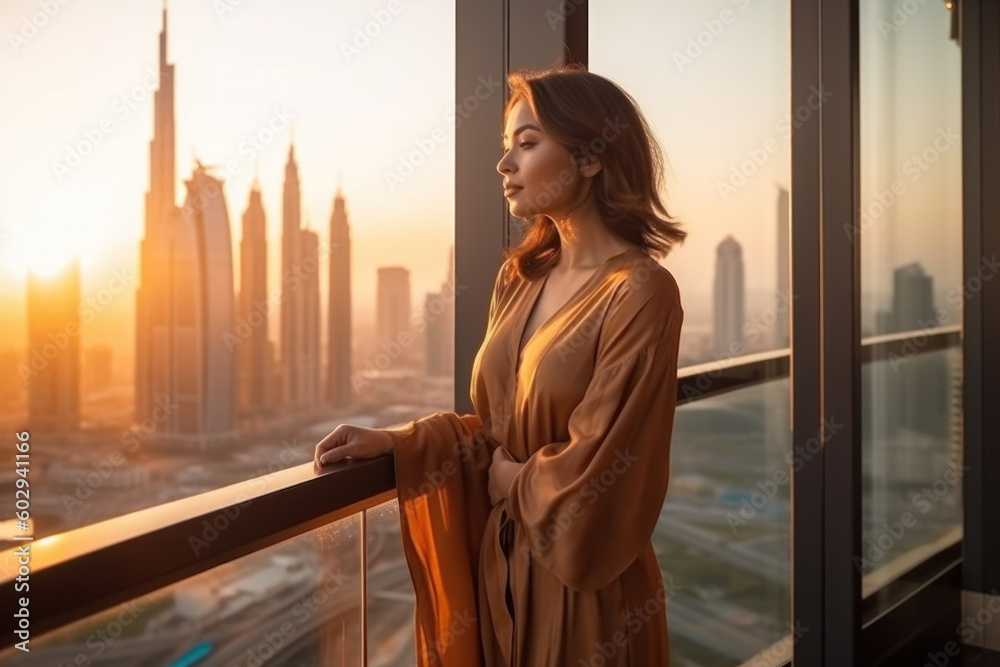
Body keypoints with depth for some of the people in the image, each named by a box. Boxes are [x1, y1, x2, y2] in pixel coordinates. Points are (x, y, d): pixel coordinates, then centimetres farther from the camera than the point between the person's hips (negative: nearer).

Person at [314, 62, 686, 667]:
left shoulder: (639, 293, -20)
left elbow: (592, 478, -21)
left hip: (582, 587, -6)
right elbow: (499, 427, 9)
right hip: (500, 565, 7)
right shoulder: (520, 276, 4)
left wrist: (508, 482, -5)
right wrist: (396, 442, -3)